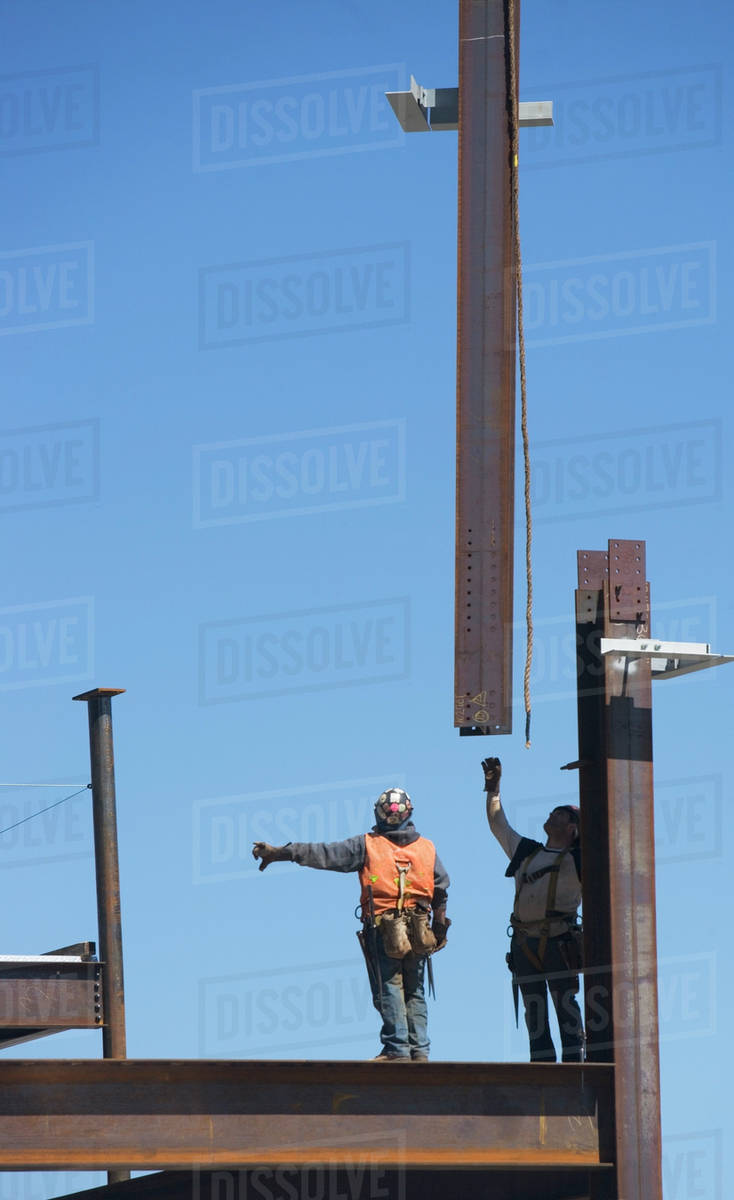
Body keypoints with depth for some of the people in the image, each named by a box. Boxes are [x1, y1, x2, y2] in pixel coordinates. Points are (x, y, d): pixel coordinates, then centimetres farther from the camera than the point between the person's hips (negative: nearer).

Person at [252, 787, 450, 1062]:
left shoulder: (367, 845, -1)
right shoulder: (427, 848, 10)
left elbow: (324, 854, -4)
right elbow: (442, 889, 12)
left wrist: (281, 853, 0)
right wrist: (440, 928, 20)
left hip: (382, 932, -4)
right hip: (418, 933, 4)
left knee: (388, 990, -1)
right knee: (414, 993, 10)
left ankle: (397, 1049, -5)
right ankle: (419, 1049, 7)